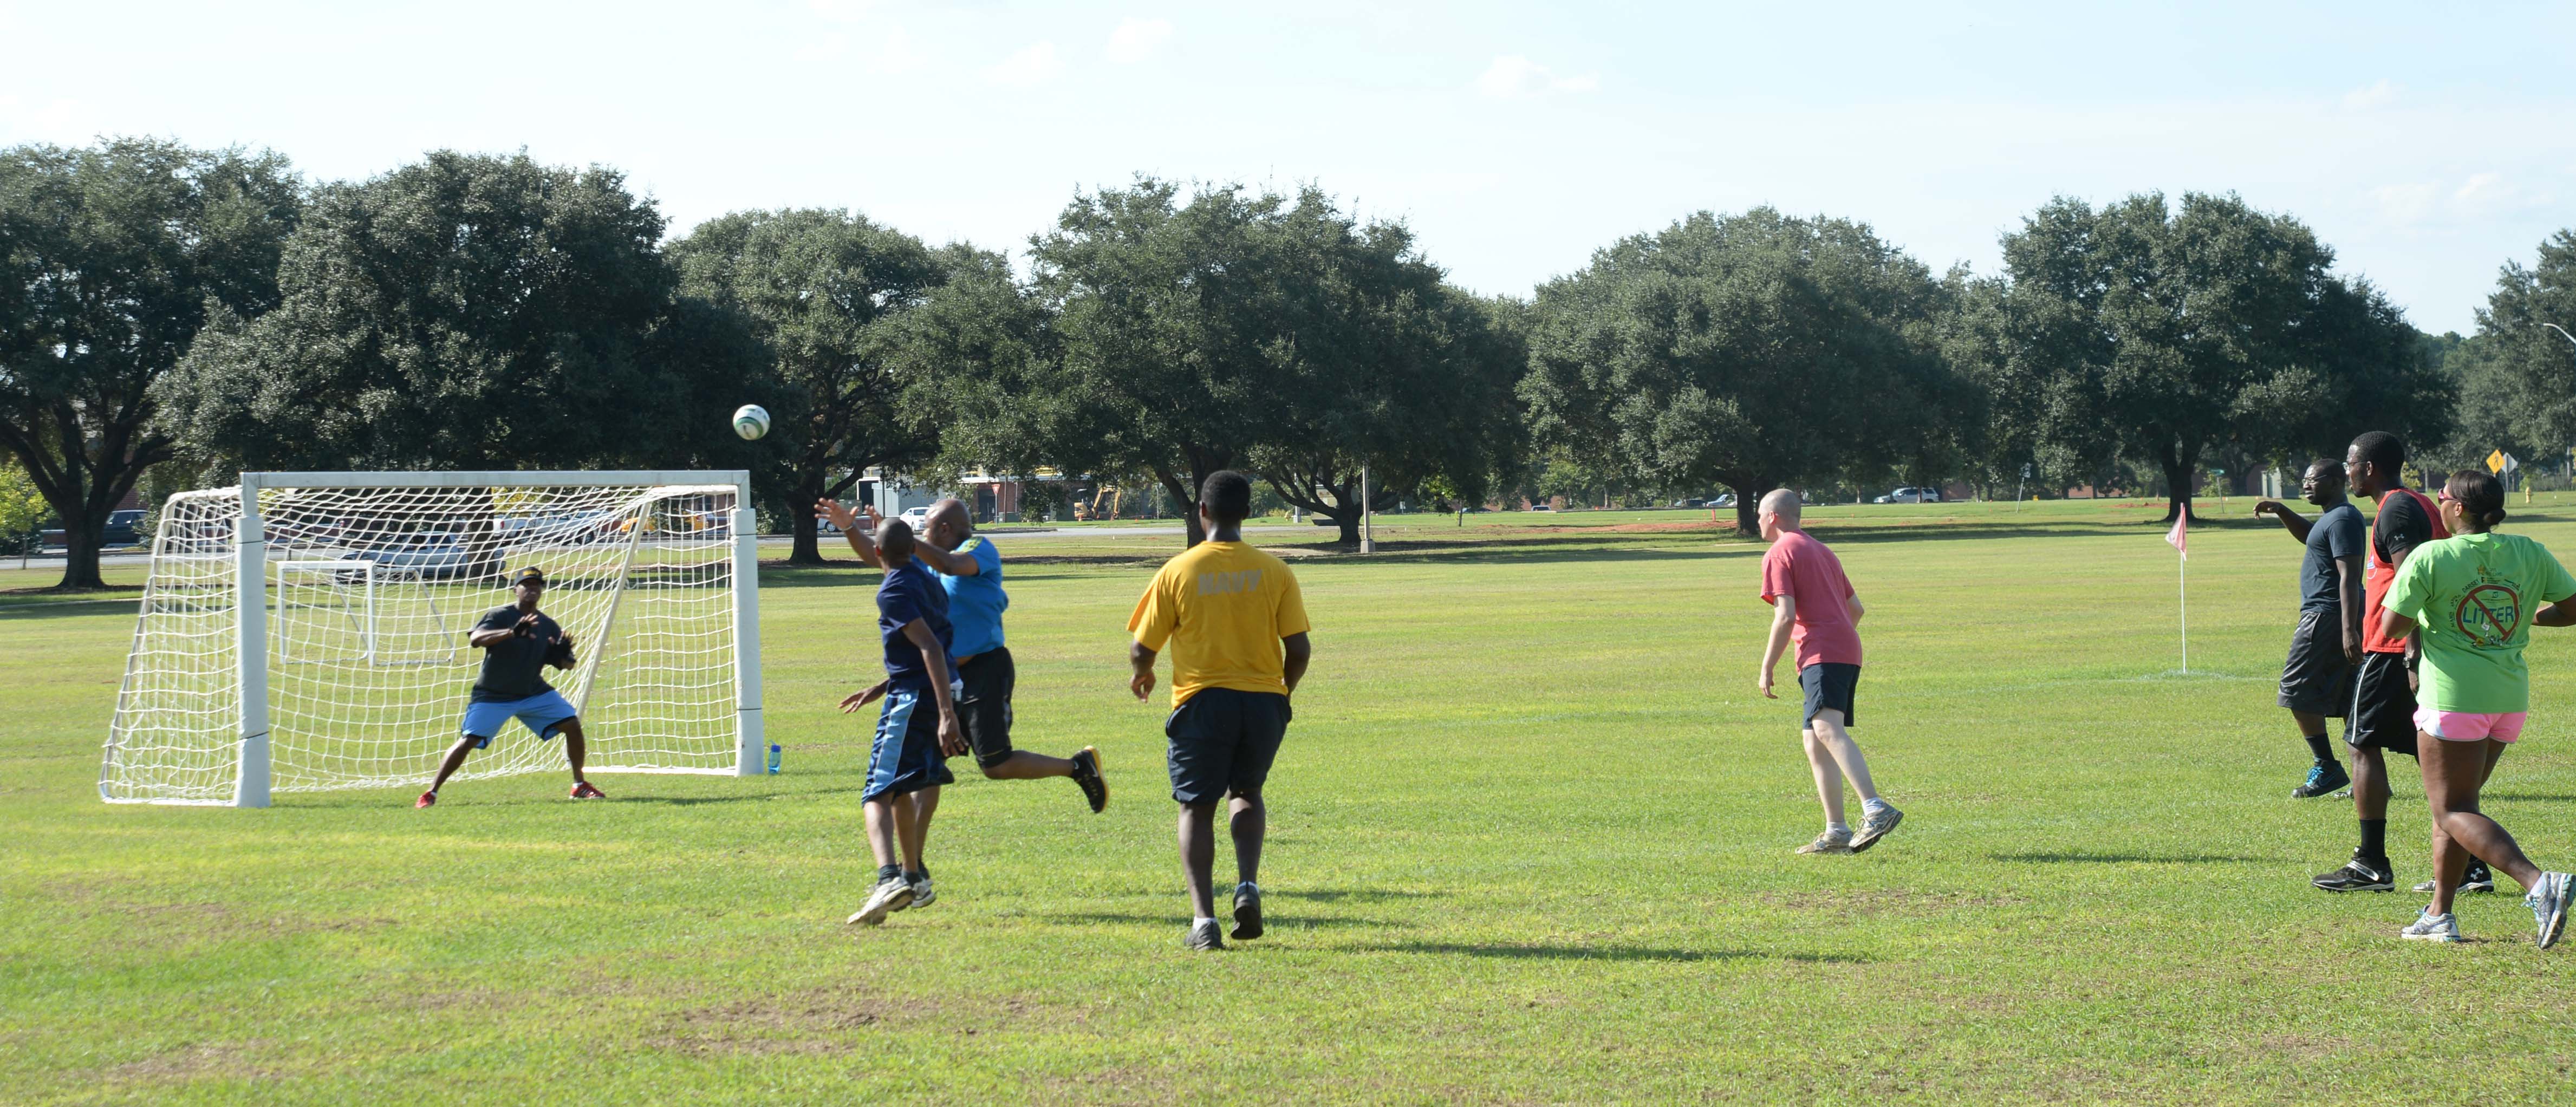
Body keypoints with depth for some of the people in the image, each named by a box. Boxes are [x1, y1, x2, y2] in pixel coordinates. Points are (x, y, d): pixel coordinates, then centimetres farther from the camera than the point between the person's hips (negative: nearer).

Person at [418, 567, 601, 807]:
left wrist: (565, 653, -19)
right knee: (469, 741, -15)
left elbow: (565, 664, 6)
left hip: (534, 693, 5)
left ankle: (580, 785, 10)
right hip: (493, 696, -5)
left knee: (572, 725, -5)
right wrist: (512, 632, -45)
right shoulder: (499, 616, -13)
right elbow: (475, 639, -32)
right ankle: (430, 793, -5)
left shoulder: (547, 626, 2)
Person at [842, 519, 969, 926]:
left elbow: (930, 648, -22)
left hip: (912, 701, -9)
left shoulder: (893, 591, -11)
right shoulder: (926, 580, 16)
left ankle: (890, 878, -39)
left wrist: (947, 714, -29)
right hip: (939, 696, 9)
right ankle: (914, 875, 41)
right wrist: (881, 688, 34)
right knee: (900, 788, 28)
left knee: (877, 796, -16)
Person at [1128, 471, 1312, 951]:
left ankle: (1204, 919, -4)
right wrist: (1284, 690, 18)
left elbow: (1142, 648, -3)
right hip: (1263, 701, 2)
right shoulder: (1274, 571, -1)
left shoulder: (1177, 572, -5)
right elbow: (1299, 650, -3)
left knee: (1197, 807, 7)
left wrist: (1142, 674, 21)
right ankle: (1248, 886, 1)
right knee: (1246, 792, 23)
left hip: (1201, 700, -2)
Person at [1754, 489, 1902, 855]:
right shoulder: (1822, 551, 27)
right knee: (1814, 741, 10)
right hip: (1848, 651, 10)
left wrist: (1767, 669, -5)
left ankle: (1876, 809, -41)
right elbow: (1856, 608, 30)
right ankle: (1836, 832, 4)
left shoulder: (1779, 554, 0)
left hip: (1822, 654, -10)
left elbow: (1785, 616, -10)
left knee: (1826, 729, -25)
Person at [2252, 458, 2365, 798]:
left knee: (2298, 690, -5)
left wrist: (2349, 630, -28)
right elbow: (2309, 535, 41)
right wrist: (2282, 512, 23)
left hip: (2327, 617, -10)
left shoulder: (2342, 520, -14)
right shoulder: (2332, 518, 17)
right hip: (2328, 617, 10)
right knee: (2345, 701, 9)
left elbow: (2349, 577, -22)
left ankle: (2327, 768, -4)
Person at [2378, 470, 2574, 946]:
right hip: (2510, 697, 6)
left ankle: (2537, 883, -24)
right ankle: (2439, 914, 19)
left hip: (2454, 698, -6)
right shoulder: (2531, 554, 3)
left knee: (2454, 810, -3)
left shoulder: (2430, 558, -11)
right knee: (2455, 803, 19)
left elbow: (2392, 628, -10)